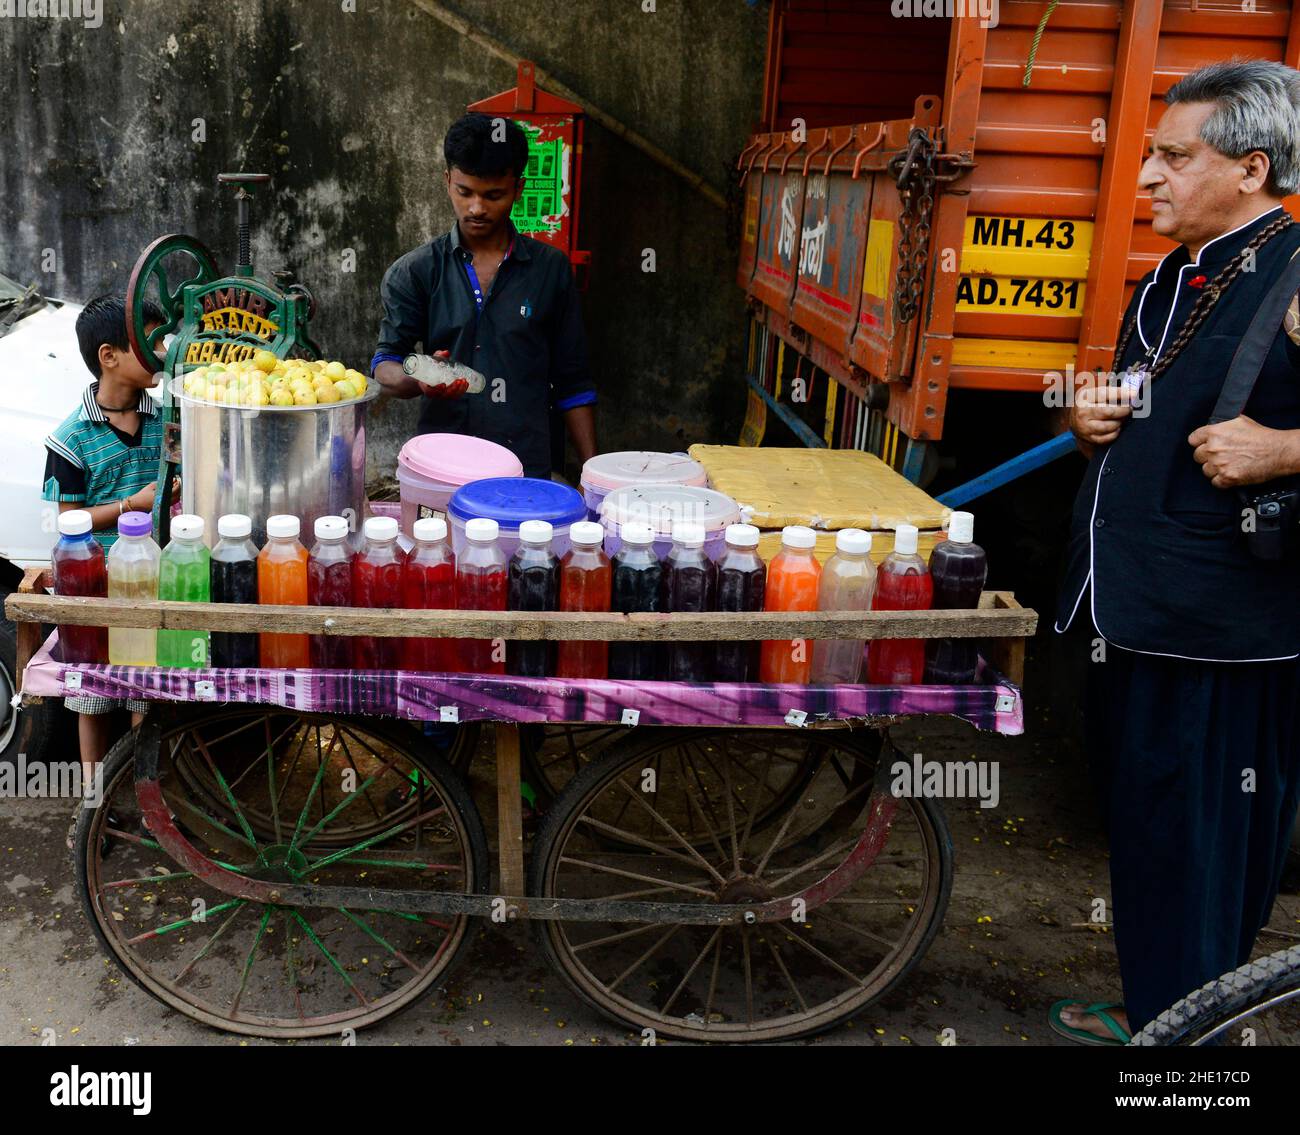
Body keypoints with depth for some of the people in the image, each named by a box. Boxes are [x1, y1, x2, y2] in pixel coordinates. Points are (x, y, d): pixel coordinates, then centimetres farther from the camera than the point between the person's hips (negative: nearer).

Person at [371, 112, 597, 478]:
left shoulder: (551, 269, 9)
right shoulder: (413, 272, 7)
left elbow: (572, 383, 12)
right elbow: (384, 365, 2)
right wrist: (418, 380, -22)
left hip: (527, 471, 0)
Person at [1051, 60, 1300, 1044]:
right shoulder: (1173, 281, 16)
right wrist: (1095, 422, 8)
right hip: (1134, 608, 9)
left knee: (1202, 844, 2)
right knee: (1138, 818, 19)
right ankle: (1146, 1009, 37)